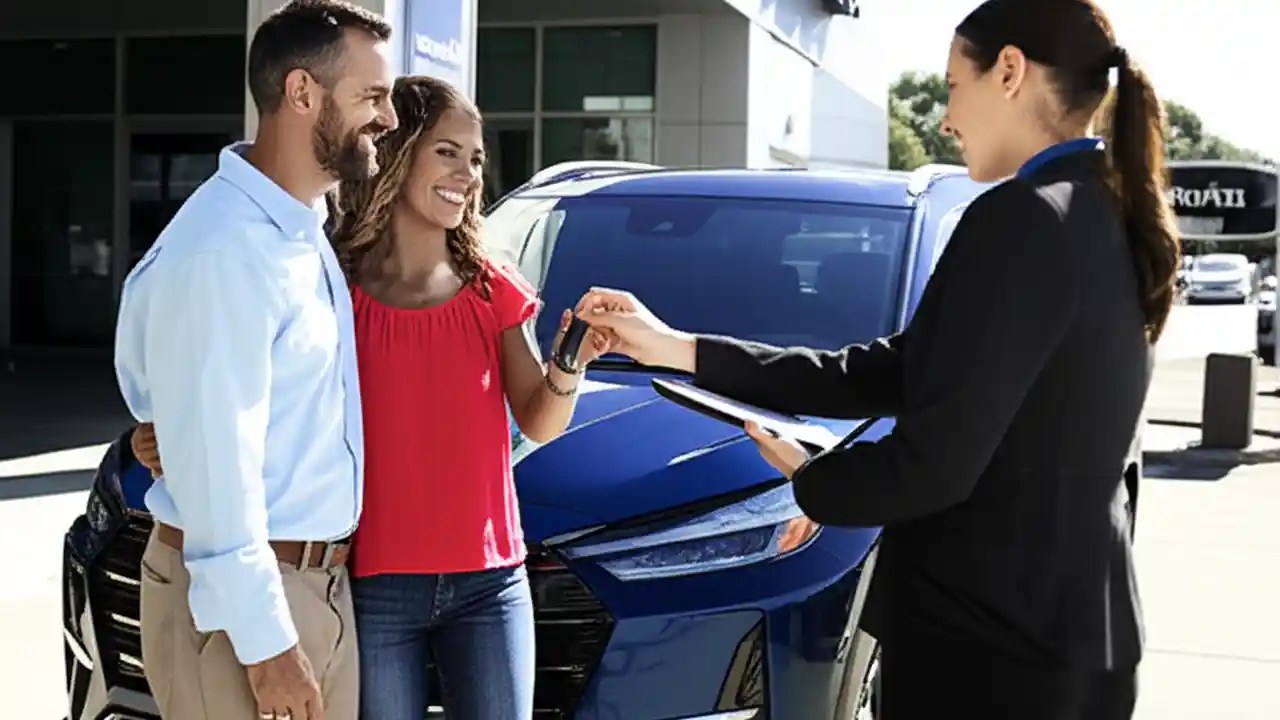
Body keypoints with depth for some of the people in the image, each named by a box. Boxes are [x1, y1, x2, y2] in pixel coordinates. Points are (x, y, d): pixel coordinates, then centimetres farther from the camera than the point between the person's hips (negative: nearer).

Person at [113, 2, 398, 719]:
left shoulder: (304, 228, 10)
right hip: (242, 596, -9)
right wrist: (263, 640, -19)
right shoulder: (224, 250, -20)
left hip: (323, 580, 9)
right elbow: (213, 460, -21)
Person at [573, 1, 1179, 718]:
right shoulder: (1102, 224, 11)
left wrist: (809, 476, 0)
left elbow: (930, 467, -22)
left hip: (993, 642, -9)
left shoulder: (1021, 218, -18)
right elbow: (887, 375, 9)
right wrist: (679, 348, 9)